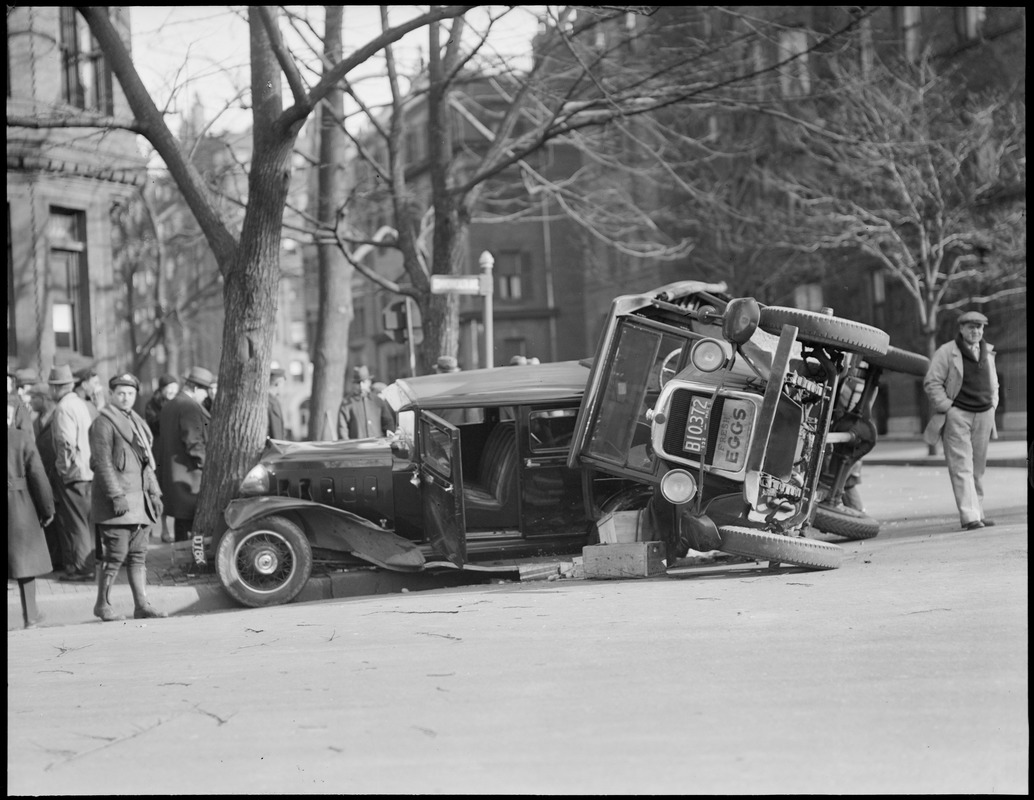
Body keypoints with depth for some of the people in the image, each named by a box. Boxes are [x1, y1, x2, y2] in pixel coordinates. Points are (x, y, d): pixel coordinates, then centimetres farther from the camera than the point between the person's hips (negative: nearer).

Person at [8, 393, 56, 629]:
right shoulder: (22, 438, -8)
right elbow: (37, 476, -8)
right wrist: (47, 508, 1)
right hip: (19, 507, 0)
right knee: (23, 558, 13)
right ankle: (30, 614, 19)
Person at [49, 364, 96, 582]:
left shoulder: (63, 408, -14)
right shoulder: (81, 404, 12)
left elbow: (67, 443, -20)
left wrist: (65, 468, -13)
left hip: (72, 472, -9)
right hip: (88, 471, 9)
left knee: (75, 521, -3)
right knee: (86, 520, 15)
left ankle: (81, 567, -1)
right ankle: (90, 562, 21)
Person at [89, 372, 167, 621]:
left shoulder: (136, 422, 18)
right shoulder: (103, 423, -8)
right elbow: (103, 463, -15)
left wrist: (154, 493, 16)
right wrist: (117, 496, -20)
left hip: (140, 501, 8)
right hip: (117, 501, -8)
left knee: (138, 556, 6)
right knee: (115, 555, -6)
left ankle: (141, 605, 7)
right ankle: (102, 604, 5)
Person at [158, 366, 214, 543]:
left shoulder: (168, 406, 15)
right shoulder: (190, 408, -15)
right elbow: (194, 444, -21)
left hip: (171, 475, 10)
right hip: (190, 475, -10)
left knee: (181, 521, 15)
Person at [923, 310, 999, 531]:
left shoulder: (988, 353, 16)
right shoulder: (946, 352, -3)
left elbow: (993, 383, 28)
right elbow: (931, 382, -6)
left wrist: (992, 405, 13)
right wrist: (946, 407, -11)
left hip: (983, 415, 6)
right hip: (956, 415, -6)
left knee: (978, 469, 8)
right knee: (962, 467, -11)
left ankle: (977, 513, 14)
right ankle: (969, 517, -18)